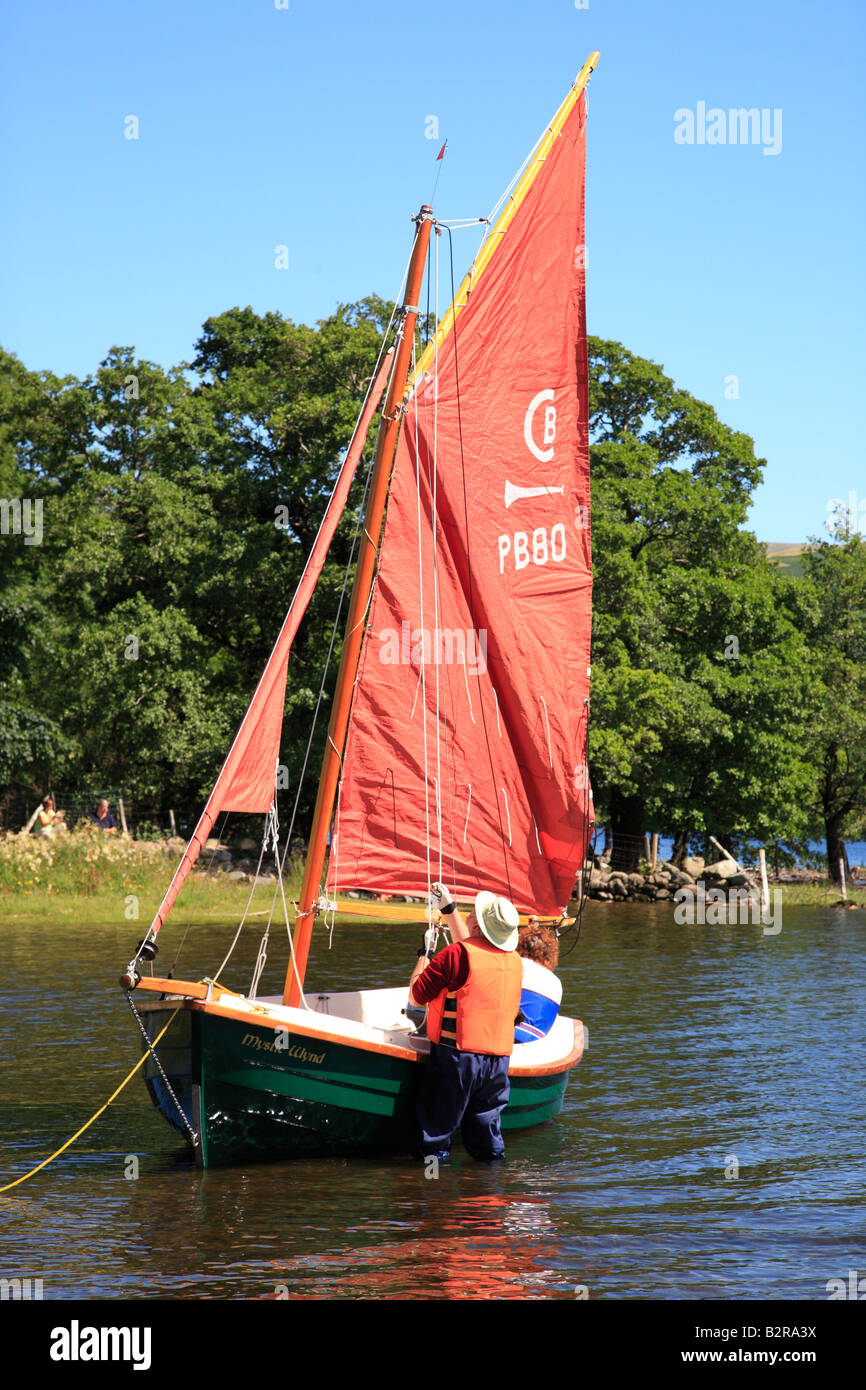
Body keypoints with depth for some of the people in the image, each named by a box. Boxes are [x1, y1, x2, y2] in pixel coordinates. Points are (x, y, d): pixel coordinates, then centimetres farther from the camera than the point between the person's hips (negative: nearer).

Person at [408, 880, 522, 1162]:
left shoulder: (456, 954, -12)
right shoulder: (514, 960, 10)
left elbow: (415, 996, -3)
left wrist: (426, 952, 10)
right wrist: (449, 909, 36)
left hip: (456, 1057, -6)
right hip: (499, 1059, 6)